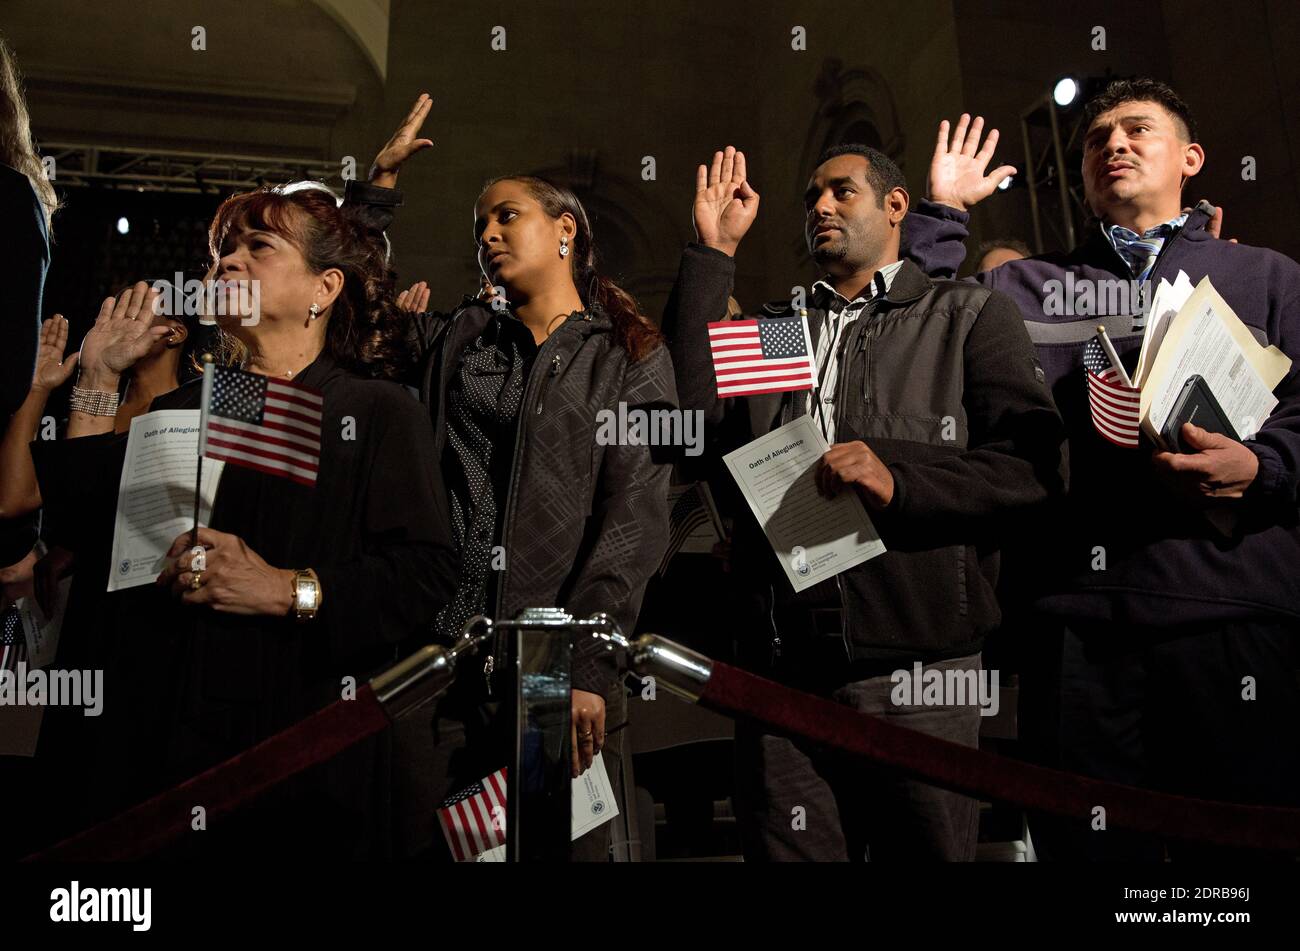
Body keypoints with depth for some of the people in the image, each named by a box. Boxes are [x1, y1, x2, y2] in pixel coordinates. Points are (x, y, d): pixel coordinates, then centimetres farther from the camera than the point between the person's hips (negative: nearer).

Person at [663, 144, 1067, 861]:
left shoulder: (968, 316, 9)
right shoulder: (770, 328, 19)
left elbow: (1033, 463, -3)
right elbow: (689, 418, 0)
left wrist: (899, 478, -18)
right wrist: (713, 255, 4)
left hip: (916, 668, -2)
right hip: (781, 669, 3)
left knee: (924, 849, 7)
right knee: (786, 850, 6)